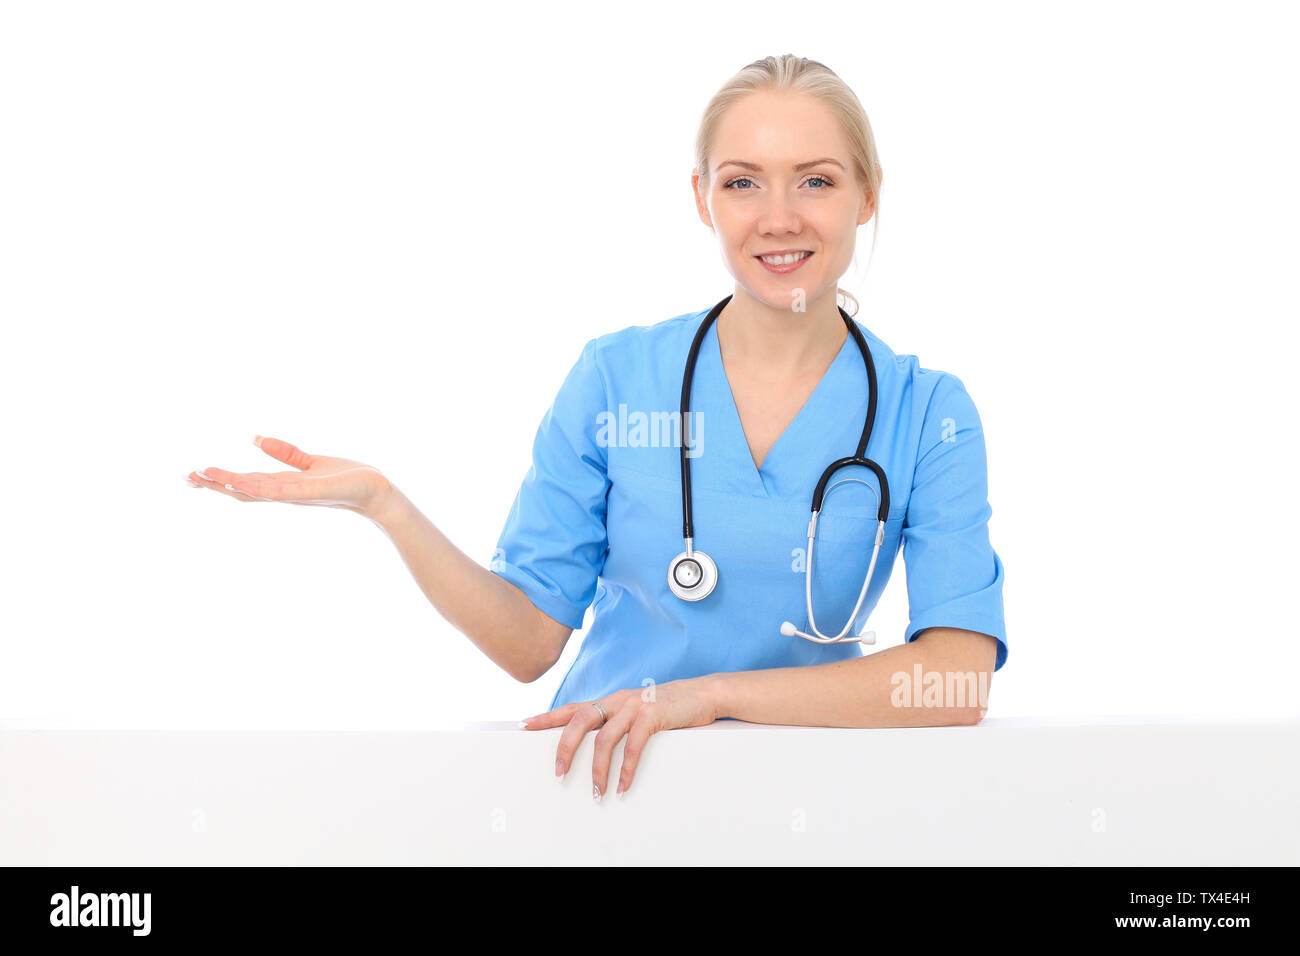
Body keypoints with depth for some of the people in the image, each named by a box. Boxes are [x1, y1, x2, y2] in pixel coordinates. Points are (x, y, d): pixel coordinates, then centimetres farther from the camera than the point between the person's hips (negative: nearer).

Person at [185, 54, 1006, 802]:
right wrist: (385, 506, -11)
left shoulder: (927, 415, 1)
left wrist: (711, 693, -15)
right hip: (596, 778, 0)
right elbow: (531, 640, 2)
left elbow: (958, 679, -9)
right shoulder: (614, 378, 4)